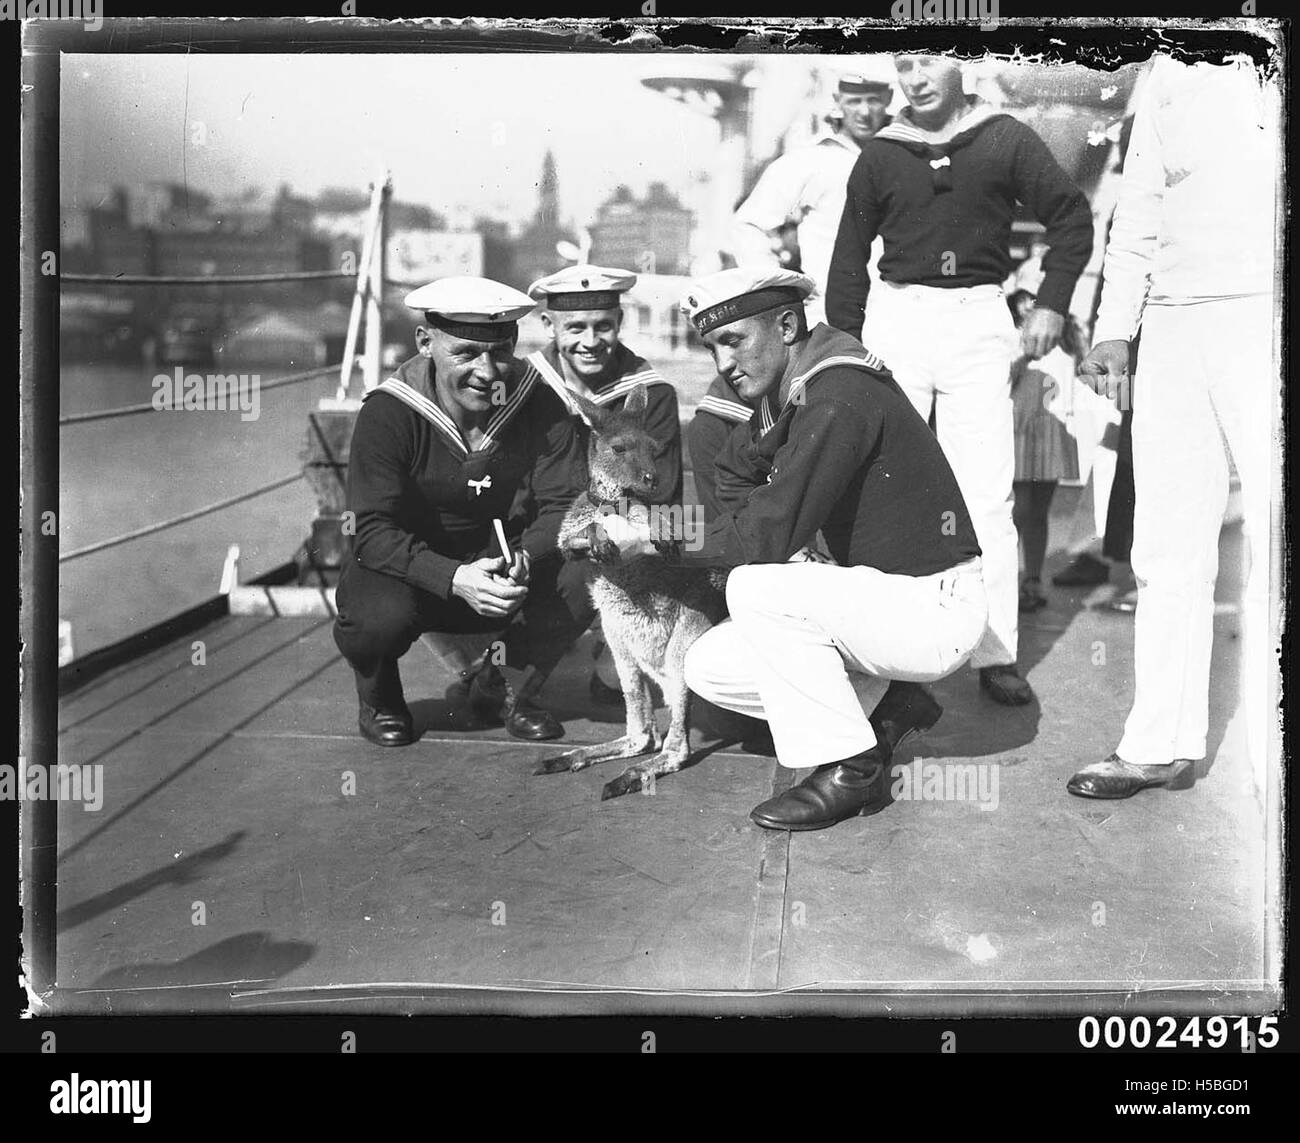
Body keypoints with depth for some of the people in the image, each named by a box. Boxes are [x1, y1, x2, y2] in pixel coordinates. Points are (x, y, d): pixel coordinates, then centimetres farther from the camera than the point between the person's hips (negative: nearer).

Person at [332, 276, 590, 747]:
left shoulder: (539, 403, -11)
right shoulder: (388, 412, -19)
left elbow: (565, 505, -13)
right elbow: (373, 530, -24)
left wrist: (524, 560, -36)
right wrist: (454, 579, -40)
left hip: (503, 571, 3)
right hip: (412, 574, -2)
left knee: (580, 585, -25)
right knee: (380, 616, -35)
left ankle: (502, 691, 5)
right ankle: (379, 702, 4)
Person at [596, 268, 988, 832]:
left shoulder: (840, 398, -23)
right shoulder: (790, 397, 7)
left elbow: (771, 533, -27)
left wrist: (651, 539, -18)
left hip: (936, 610, -9)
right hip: (879, 599, 9)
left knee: (756, 588, -29)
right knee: (709, 668, 2)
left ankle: (850, 768, -14)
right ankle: (882, 703, 9)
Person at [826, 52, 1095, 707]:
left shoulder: (1005, 140, 3)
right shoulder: (880, 155, 8)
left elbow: (1071, 216, 8)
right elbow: (850, 254, 12)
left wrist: (1051, 304, -1)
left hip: (978, 322, -1)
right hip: (896, 317, 2)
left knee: (986, 497, -3)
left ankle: (996, 655, 2)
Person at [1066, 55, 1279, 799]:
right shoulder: (1171, 72, 17)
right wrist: (1114, 329, 13)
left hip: (1263, 316, -5)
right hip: (1175, 322, 5)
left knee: (1273, 538, -5)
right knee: (1166, 548, 6)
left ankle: (1271, 760, 2)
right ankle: (1162, 746, 14)